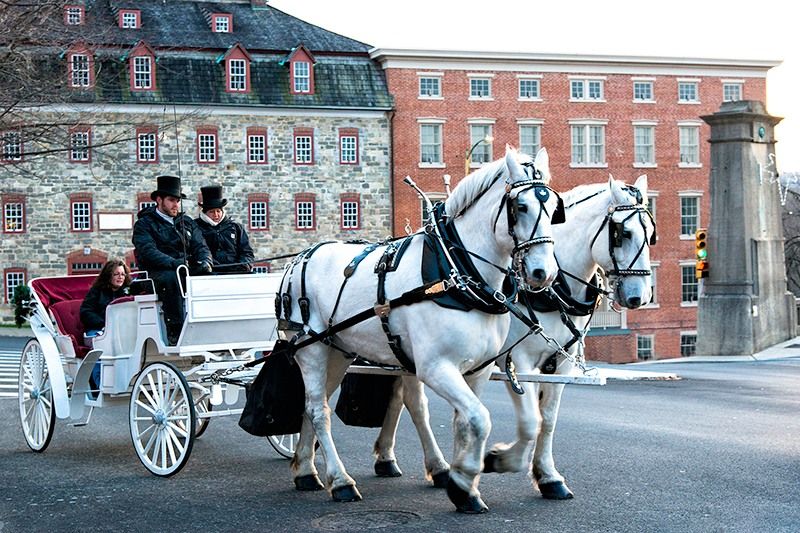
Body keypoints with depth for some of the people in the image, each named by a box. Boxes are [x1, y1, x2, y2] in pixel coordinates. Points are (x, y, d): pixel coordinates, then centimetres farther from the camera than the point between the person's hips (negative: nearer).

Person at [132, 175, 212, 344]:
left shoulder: (187, 222, 23)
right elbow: (148, 251, -11)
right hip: (157, 273, -5)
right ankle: (175, 331, -39)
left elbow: (200, 246, 15)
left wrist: (205, 261, -10)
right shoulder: (144, 224, 5)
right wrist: (174, 263, -25)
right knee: (172, 278, -39)